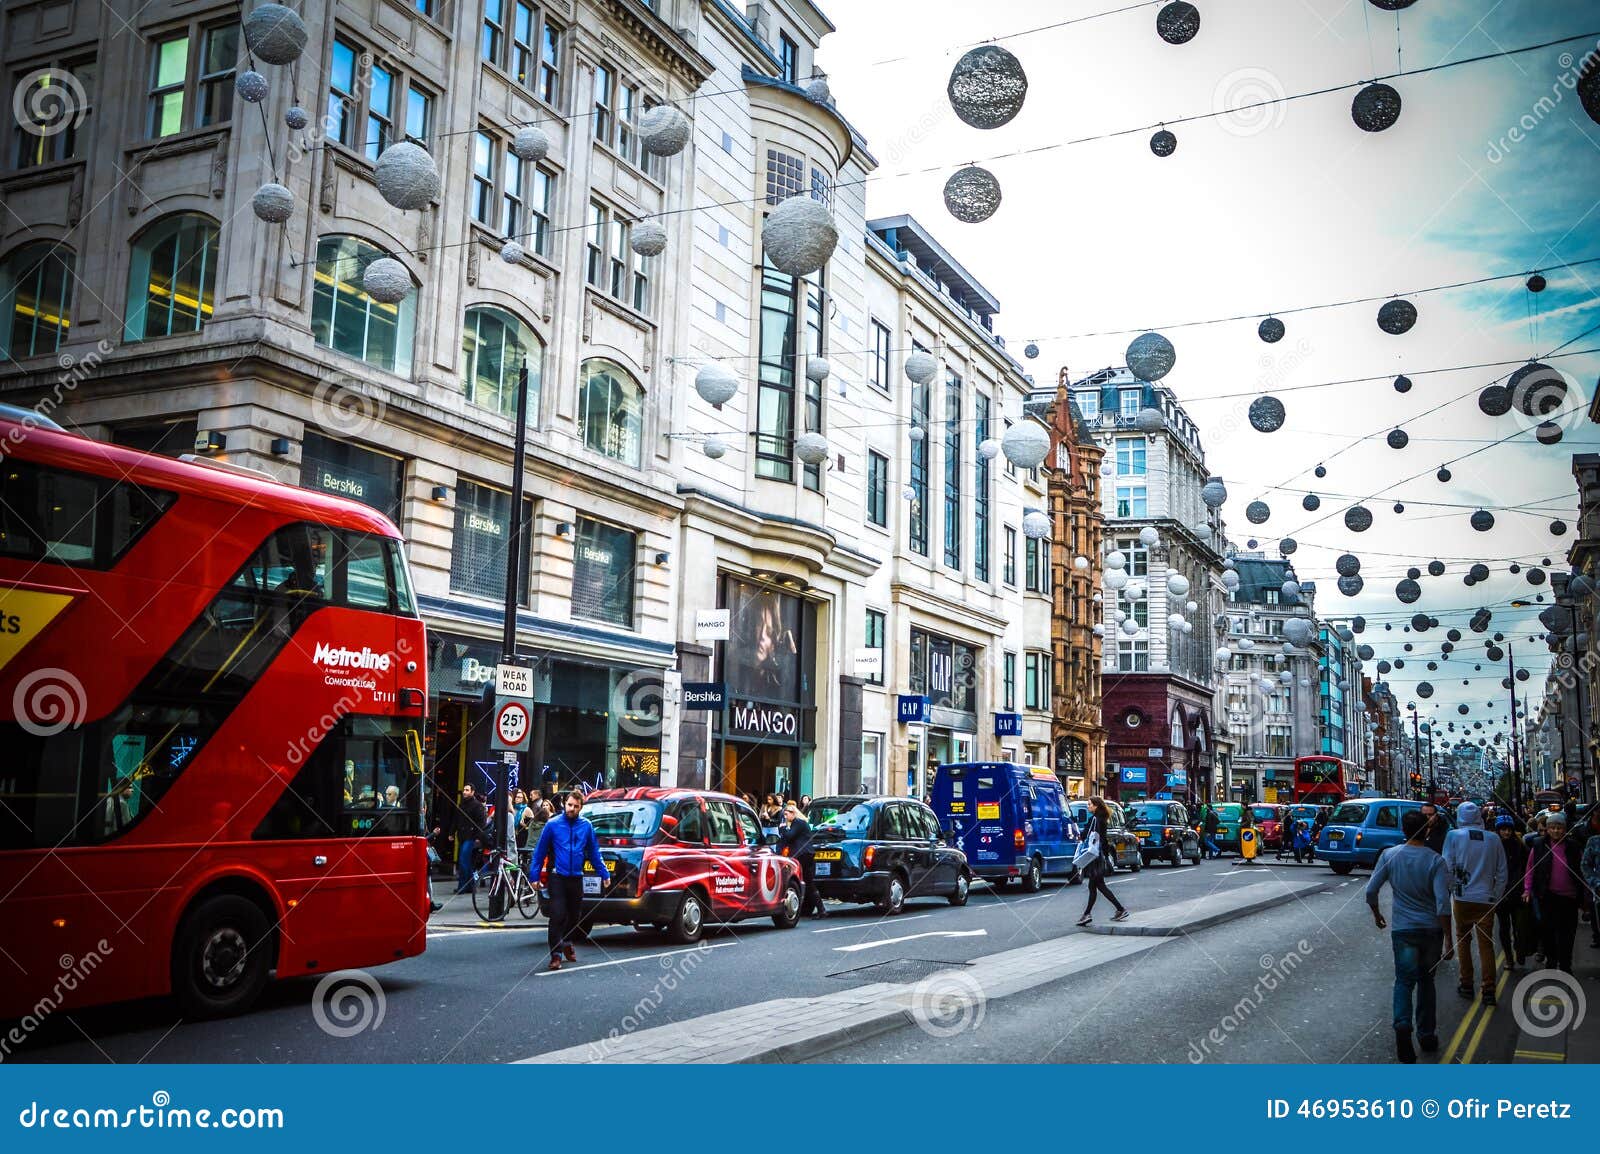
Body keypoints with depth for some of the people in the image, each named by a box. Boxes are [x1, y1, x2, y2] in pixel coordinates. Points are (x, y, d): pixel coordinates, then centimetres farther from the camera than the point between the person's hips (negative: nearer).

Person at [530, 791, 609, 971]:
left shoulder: (586, 826, 3)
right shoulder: (552, 825, -4)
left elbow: (594, 852, 11)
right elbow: (540, 852, -1)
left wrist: (604, 874, 9)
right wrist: (535, 875, -5)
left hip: (576, 877, 3)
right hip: (558, 877, -3)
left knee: (575, 914, 15)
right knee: (557, 916, -10)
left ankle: (567, 943, 39)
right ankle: (556, 954, -5)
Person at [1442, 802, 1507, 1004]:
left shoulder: (1454, 836, -6)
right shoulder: (1493, 839, 2)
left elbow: (1448, 867, -6)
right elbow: (1502, 872, 6)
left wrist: (1449, 889, 9)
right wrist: (1496, 896, 16)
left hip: (1463, 898, -1)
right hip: (1487, 899, 1)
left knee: (1463, 940, 14)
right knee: (1486, 943, 5)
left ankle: (1466, 985, 18)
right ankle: (1489, 990, 1)